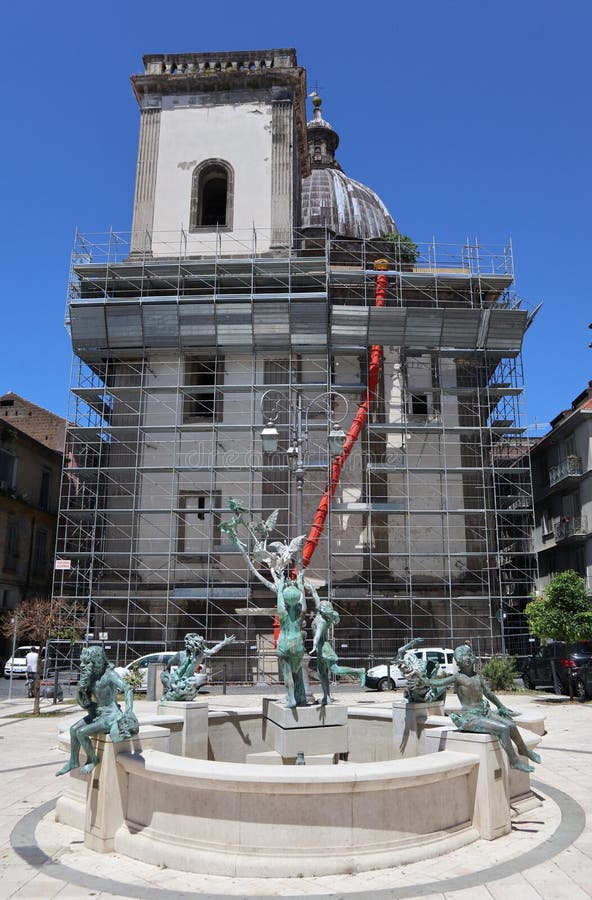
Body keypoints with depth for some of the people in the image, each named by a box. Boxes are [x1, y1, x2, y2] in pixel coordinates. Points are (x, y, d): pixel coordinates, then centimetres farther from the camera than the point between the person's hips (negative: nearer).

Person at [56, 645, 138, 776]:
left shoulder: (109, 674, -21)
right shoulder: (91, 676, 1)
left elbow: (128, 689, -34)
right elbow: (84, 703, 6)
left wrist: (129, 711, -48)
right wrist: (81, 688, -15)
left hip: (111, 716, -8)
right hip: (98, 713, 8)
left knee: (81, 733, -16)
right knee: (73, 729, 1)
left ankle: (92, 759, 8)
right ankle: (73, 761, 20)